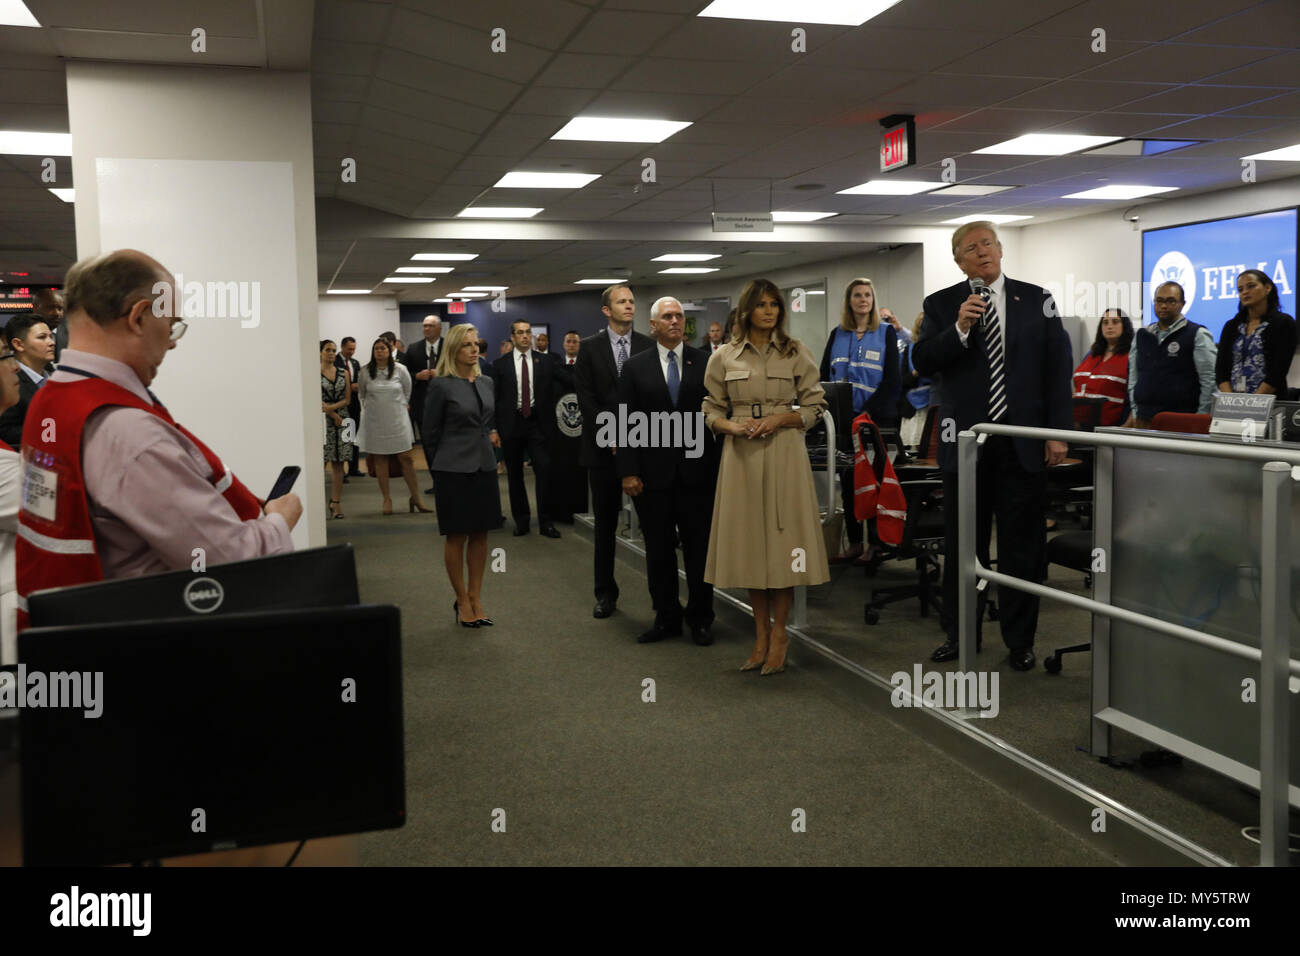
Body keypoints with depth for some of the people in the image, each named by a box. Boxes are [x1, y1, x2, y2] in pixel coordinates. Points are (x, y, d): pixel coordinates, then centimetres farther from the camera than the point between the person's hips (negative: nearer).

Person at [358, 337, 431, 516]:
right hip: (375, 421, 1)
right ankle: (386, 499, 10)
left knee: (406, 458, -1)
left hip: (397, 419, -1)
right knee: (380, 459, 3)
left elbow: (407, 391, 12)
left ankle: (415, 497, 6)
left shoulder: (400, 369, -3)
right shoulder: (365, 371, -1)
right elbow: (362, 393, 15)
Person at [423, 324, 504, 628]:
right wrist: (446, 461, 4)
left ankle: (476, 598, 19)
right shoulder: (441, 385, -9)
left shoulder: (487, 383, 8)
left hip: (484, 467, 6)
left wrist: (491, 437, 10)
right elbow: (430, 432, -3)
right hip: (454, 470, -5)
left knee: (480, 535, 9)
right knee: (457, 537, 3)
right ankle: (462, 601, 15)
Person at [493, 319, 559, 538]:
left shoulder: (544, 363, 6)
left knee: (544, 469, -8)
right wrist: (495, 427, -2)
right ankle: (521, 520, 18)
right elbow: (496, 397, 3)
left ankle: (545, 522, -2)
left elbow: (551, 394, 8)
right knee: (514, 474, 7)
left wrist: (549, 420, 0)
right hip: (511, 423, 0)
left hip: (537, 422, 0)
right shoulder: (501, 364, 4)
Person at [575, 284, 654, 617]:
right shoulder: (590, 348, 3)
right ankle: (606, 593, 18)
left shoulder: (649, 346, 5)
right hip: (604, 448, 0)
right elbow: (586, 398, -2)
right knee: (604, 524, 8)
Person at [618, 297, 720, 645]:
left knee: (699, 547, 6)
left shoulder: (706, 362, 4)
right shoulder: (635, 367, 4)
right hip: (653, 471, 0)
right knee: (658, 549, 8)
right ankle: (666, 618, 21)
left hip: (697, 469, 0)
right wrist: (628, 471, -5)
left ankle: (700, 619, 19)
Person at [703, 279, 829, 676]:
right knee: (749, 540, 4)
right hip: (742, 454, 1)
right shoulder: (724, 357, 6)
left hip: (784, 453, -1)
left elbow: (815, 406, 5)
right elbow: (711, 410, 10)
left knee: (783, 542, -2)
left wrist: (779, 419, -11)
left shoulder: (797, 352, 4)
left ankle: (779, 632, 12)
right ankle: (761, 634, 16)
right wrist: (733, 426, -10)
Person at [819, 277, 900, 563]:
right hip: (844, 419, 4)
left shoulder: (886, 332, 2)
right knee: (848, 480, 6)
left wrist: (869, 412, -15)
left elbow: (891, 380, -5)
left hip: (877, 418, -4)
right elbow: (823, 376, 11)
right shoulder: (837, 335, 12)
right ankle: (854, 542, 14)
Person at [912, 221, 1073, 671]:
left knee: (1022, 545, 7)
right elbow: (921, 361, -6)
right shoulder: (941, 305, 5)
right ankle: (960, 635, 23)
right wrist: (960, 329, -20)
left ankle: (1020, 640, 19)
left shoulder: (1037, 300, 5)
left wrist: (1058, 431, -4)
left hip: (1023, 442, 0)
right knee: (962, 545, 9)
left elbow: (1058, 368, 2)